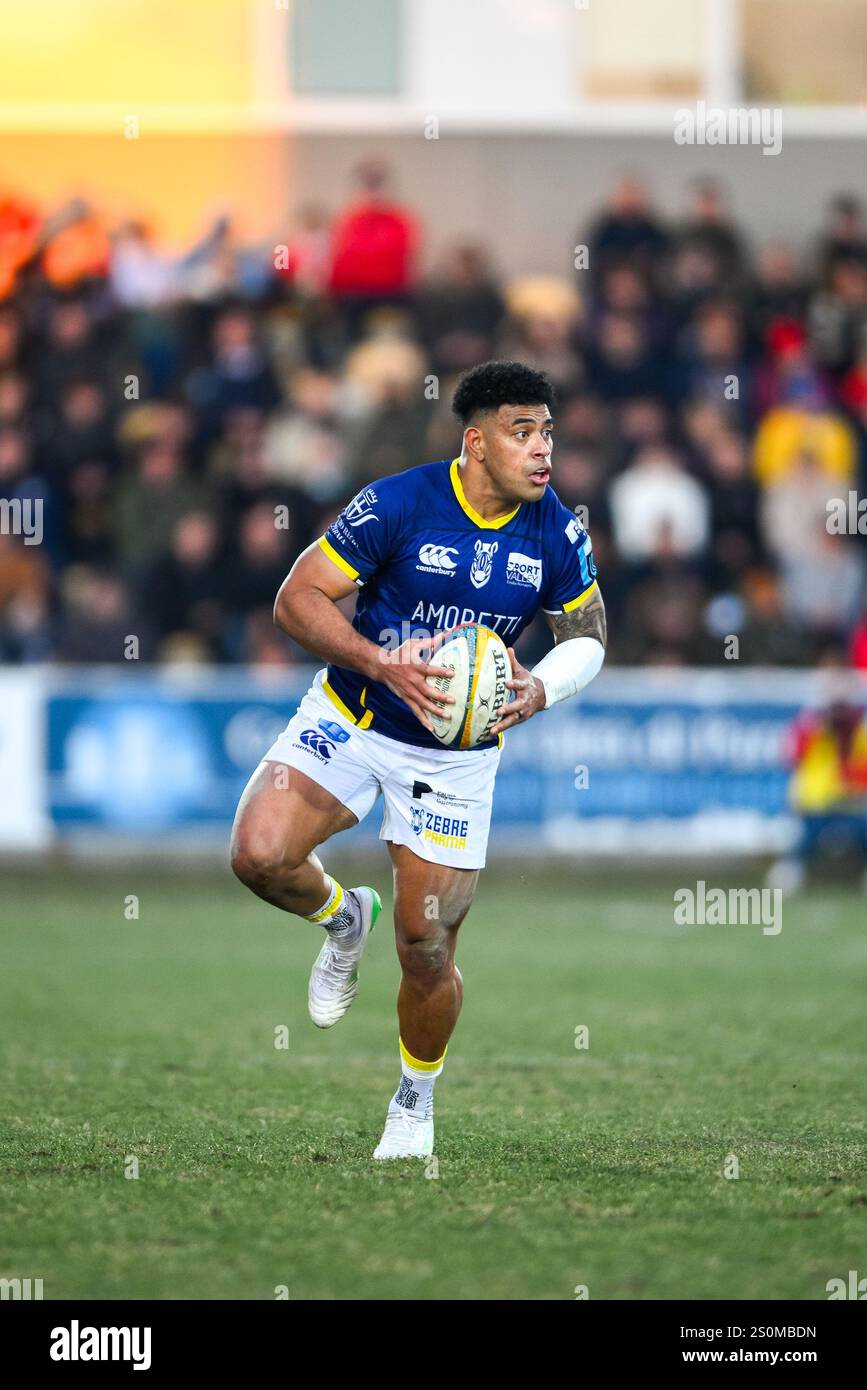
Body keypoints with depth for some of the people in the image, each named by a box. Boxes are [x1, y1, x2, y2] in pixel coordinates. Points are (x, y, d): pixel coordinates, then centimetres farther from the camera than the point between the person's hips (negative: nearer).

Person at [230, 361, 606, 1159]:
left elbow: (587, 637, 8)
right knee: (259, 853, -25)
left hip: (456, 755, 2)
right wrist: (382, 664, -30)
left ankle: (416, 1099, 29)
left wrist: (539, 691, -15)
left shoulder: (557, 536, -7)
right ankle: (344, 920, 11)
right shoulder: (398, 505, -18)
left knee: (426, 950, 0)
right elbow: (297, 598, -16)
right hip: (350, 721, -1)